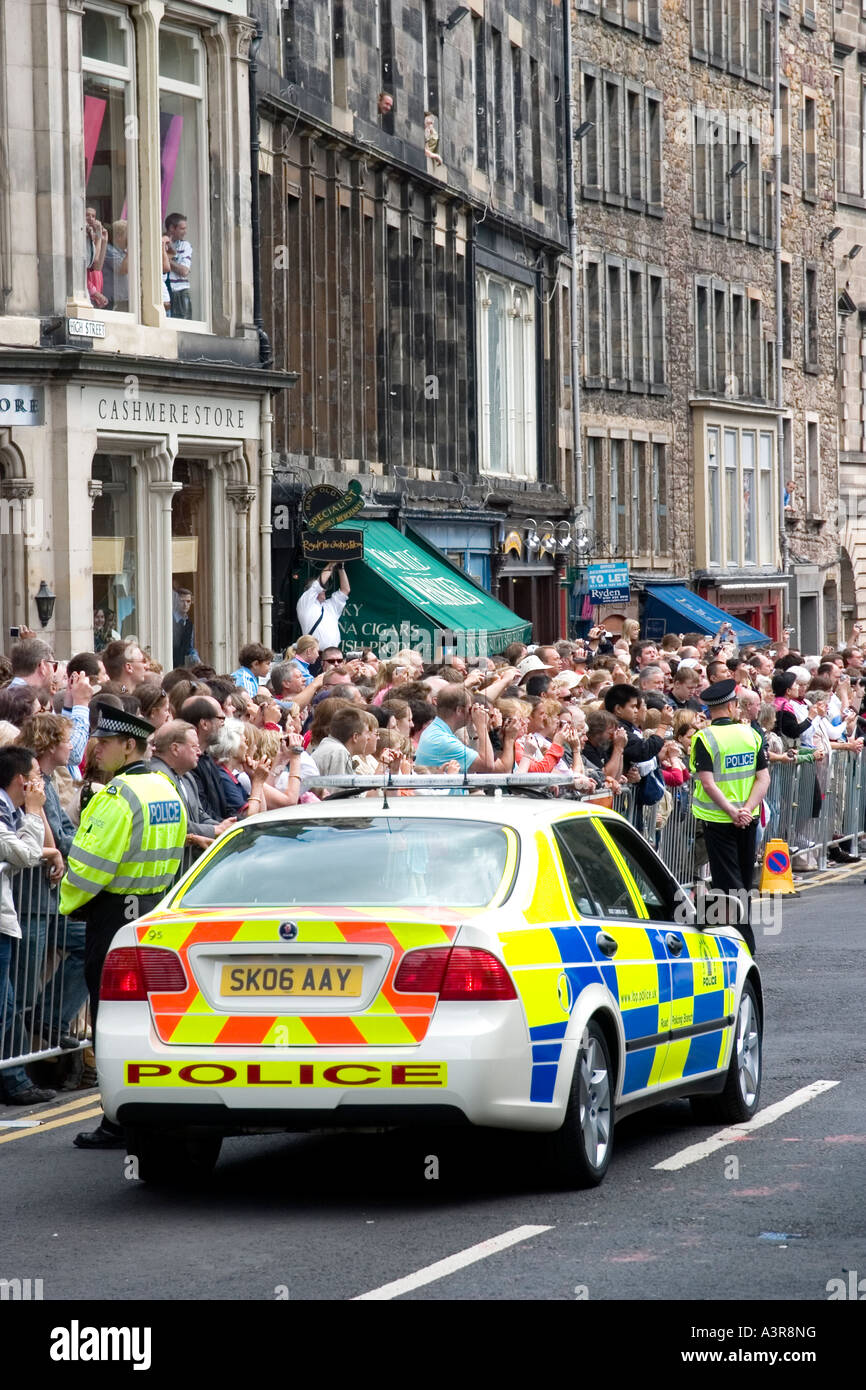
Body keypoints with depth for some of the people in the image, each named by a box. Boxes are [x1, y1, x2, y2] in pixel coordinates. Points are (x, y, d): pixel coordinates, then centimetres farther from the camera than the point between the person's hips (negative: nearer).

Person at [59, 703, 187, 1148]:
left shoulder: (120, 796, -18)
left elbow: (91, 862, -20)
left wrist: (70, 901, -4)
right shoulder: (167, 791, 11)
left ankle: (119, 1124, -4)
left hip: (116, 915, -9)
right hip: (156, 909, 9)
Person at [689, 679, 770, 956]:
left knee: (728, 881, -1)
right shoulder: (751, 734, 2)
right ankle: (743, 937, 27)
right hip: (749, 819, 4)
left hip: (718, 819, -4)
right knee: (743, 880, 17)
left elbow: (708, 782, -19)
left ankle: (744, 942, -9)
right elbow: (764, 778, -2)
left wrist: (731, 811, -17)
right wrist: (747, 809, -9)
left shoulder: (704, 738, -11)